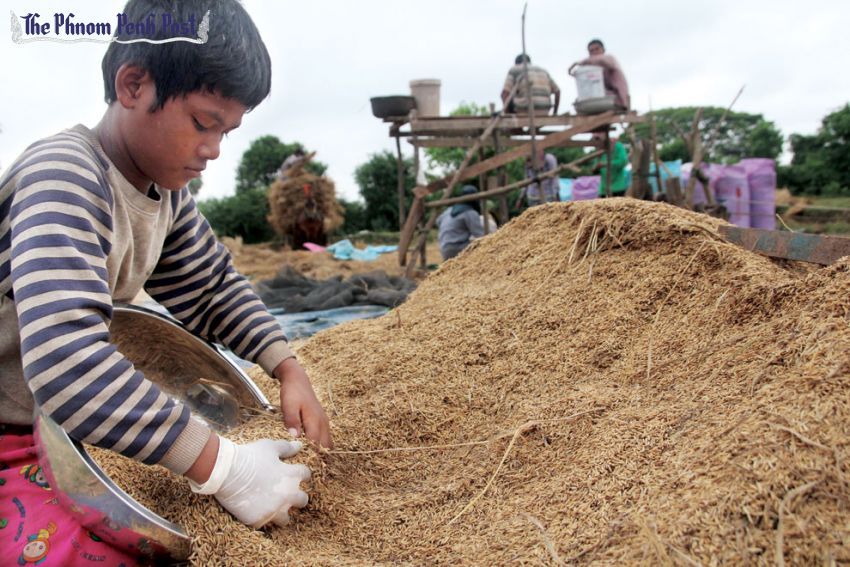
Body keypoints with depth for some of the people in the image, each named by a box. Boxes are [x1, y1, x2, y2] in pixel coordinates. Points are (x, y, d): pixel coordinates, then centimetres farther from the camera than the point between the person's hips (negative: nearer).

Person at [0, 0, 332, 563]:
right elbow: (67, 364, -38)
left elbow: (213, 289, 10)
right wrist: (224, 468, -35)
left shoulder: (165, 188, 0)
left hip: (50, 429, 8)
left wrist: (289, 369, -4)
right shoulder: (64, 179, -25)